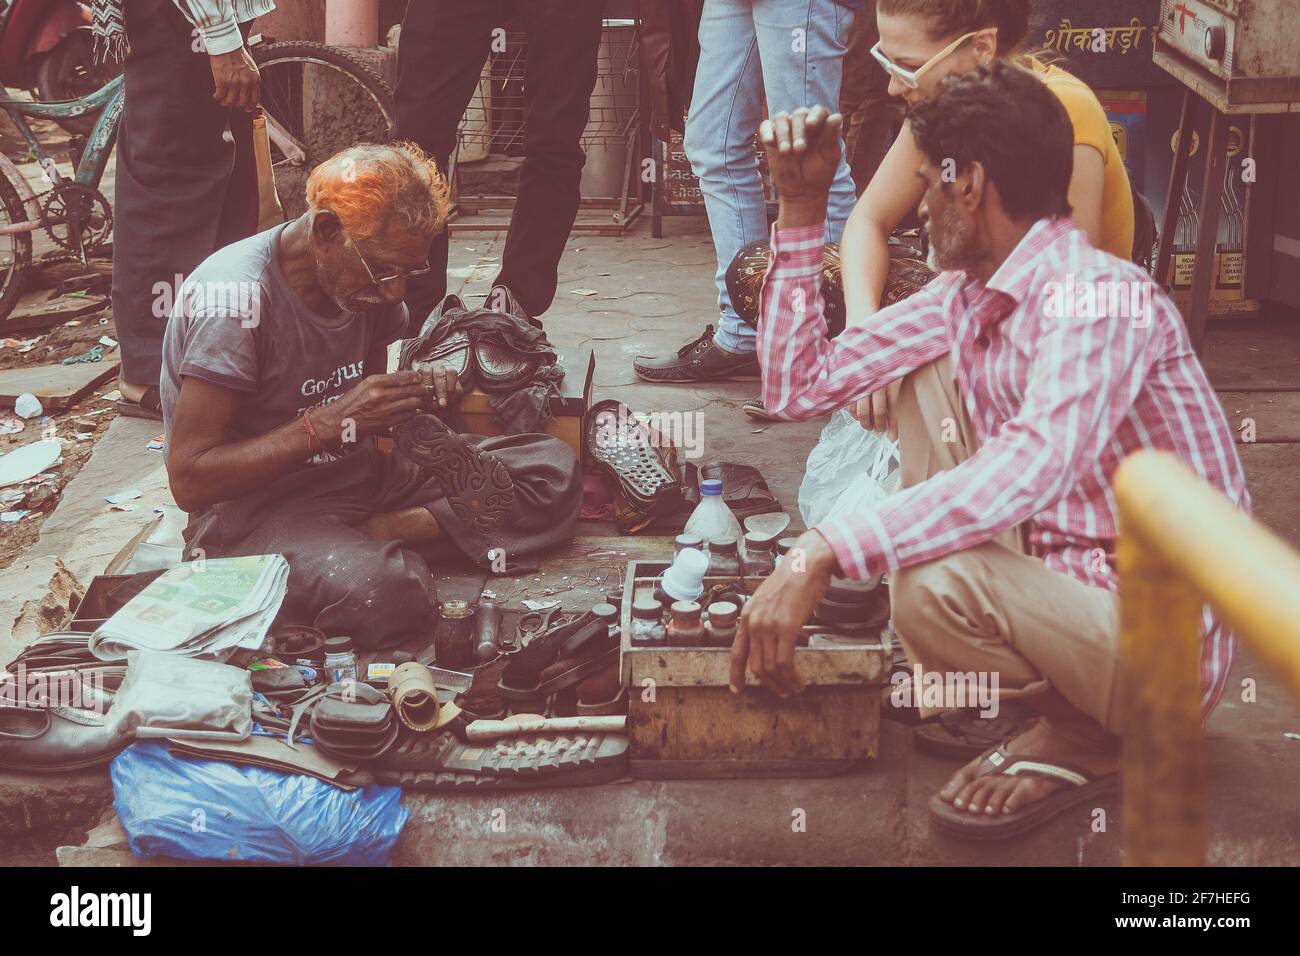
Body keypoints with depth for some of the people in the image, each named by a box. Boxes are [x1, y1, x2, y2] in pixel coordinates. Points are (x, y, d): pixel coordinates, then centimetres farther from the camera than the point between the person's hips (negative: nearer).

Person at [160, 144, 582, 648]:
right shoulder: (236, 296, -22)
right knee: (384, 590, -39)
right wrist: (333, 421, -28)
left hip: (355, 475, 8)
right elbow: (189, 480, -23)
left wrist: (417, 391, -8)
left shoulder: (370, 275, 1)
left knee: (555, 469, -5)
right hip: (254, 507, -8)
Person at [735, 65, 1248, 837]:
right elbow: (801, 384, 5)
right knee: (927, 374, 5)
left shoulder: (1098, 296, -23)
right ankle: (955, 674, 6)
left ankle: (1085, 736, -2)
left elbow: (1032, 472, -40)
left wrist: (819, 557, -43)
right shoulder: (966, 299, 3)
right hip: (1063, 579, 8)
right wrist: (802, 206, 1)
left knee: (937, 587, -34)